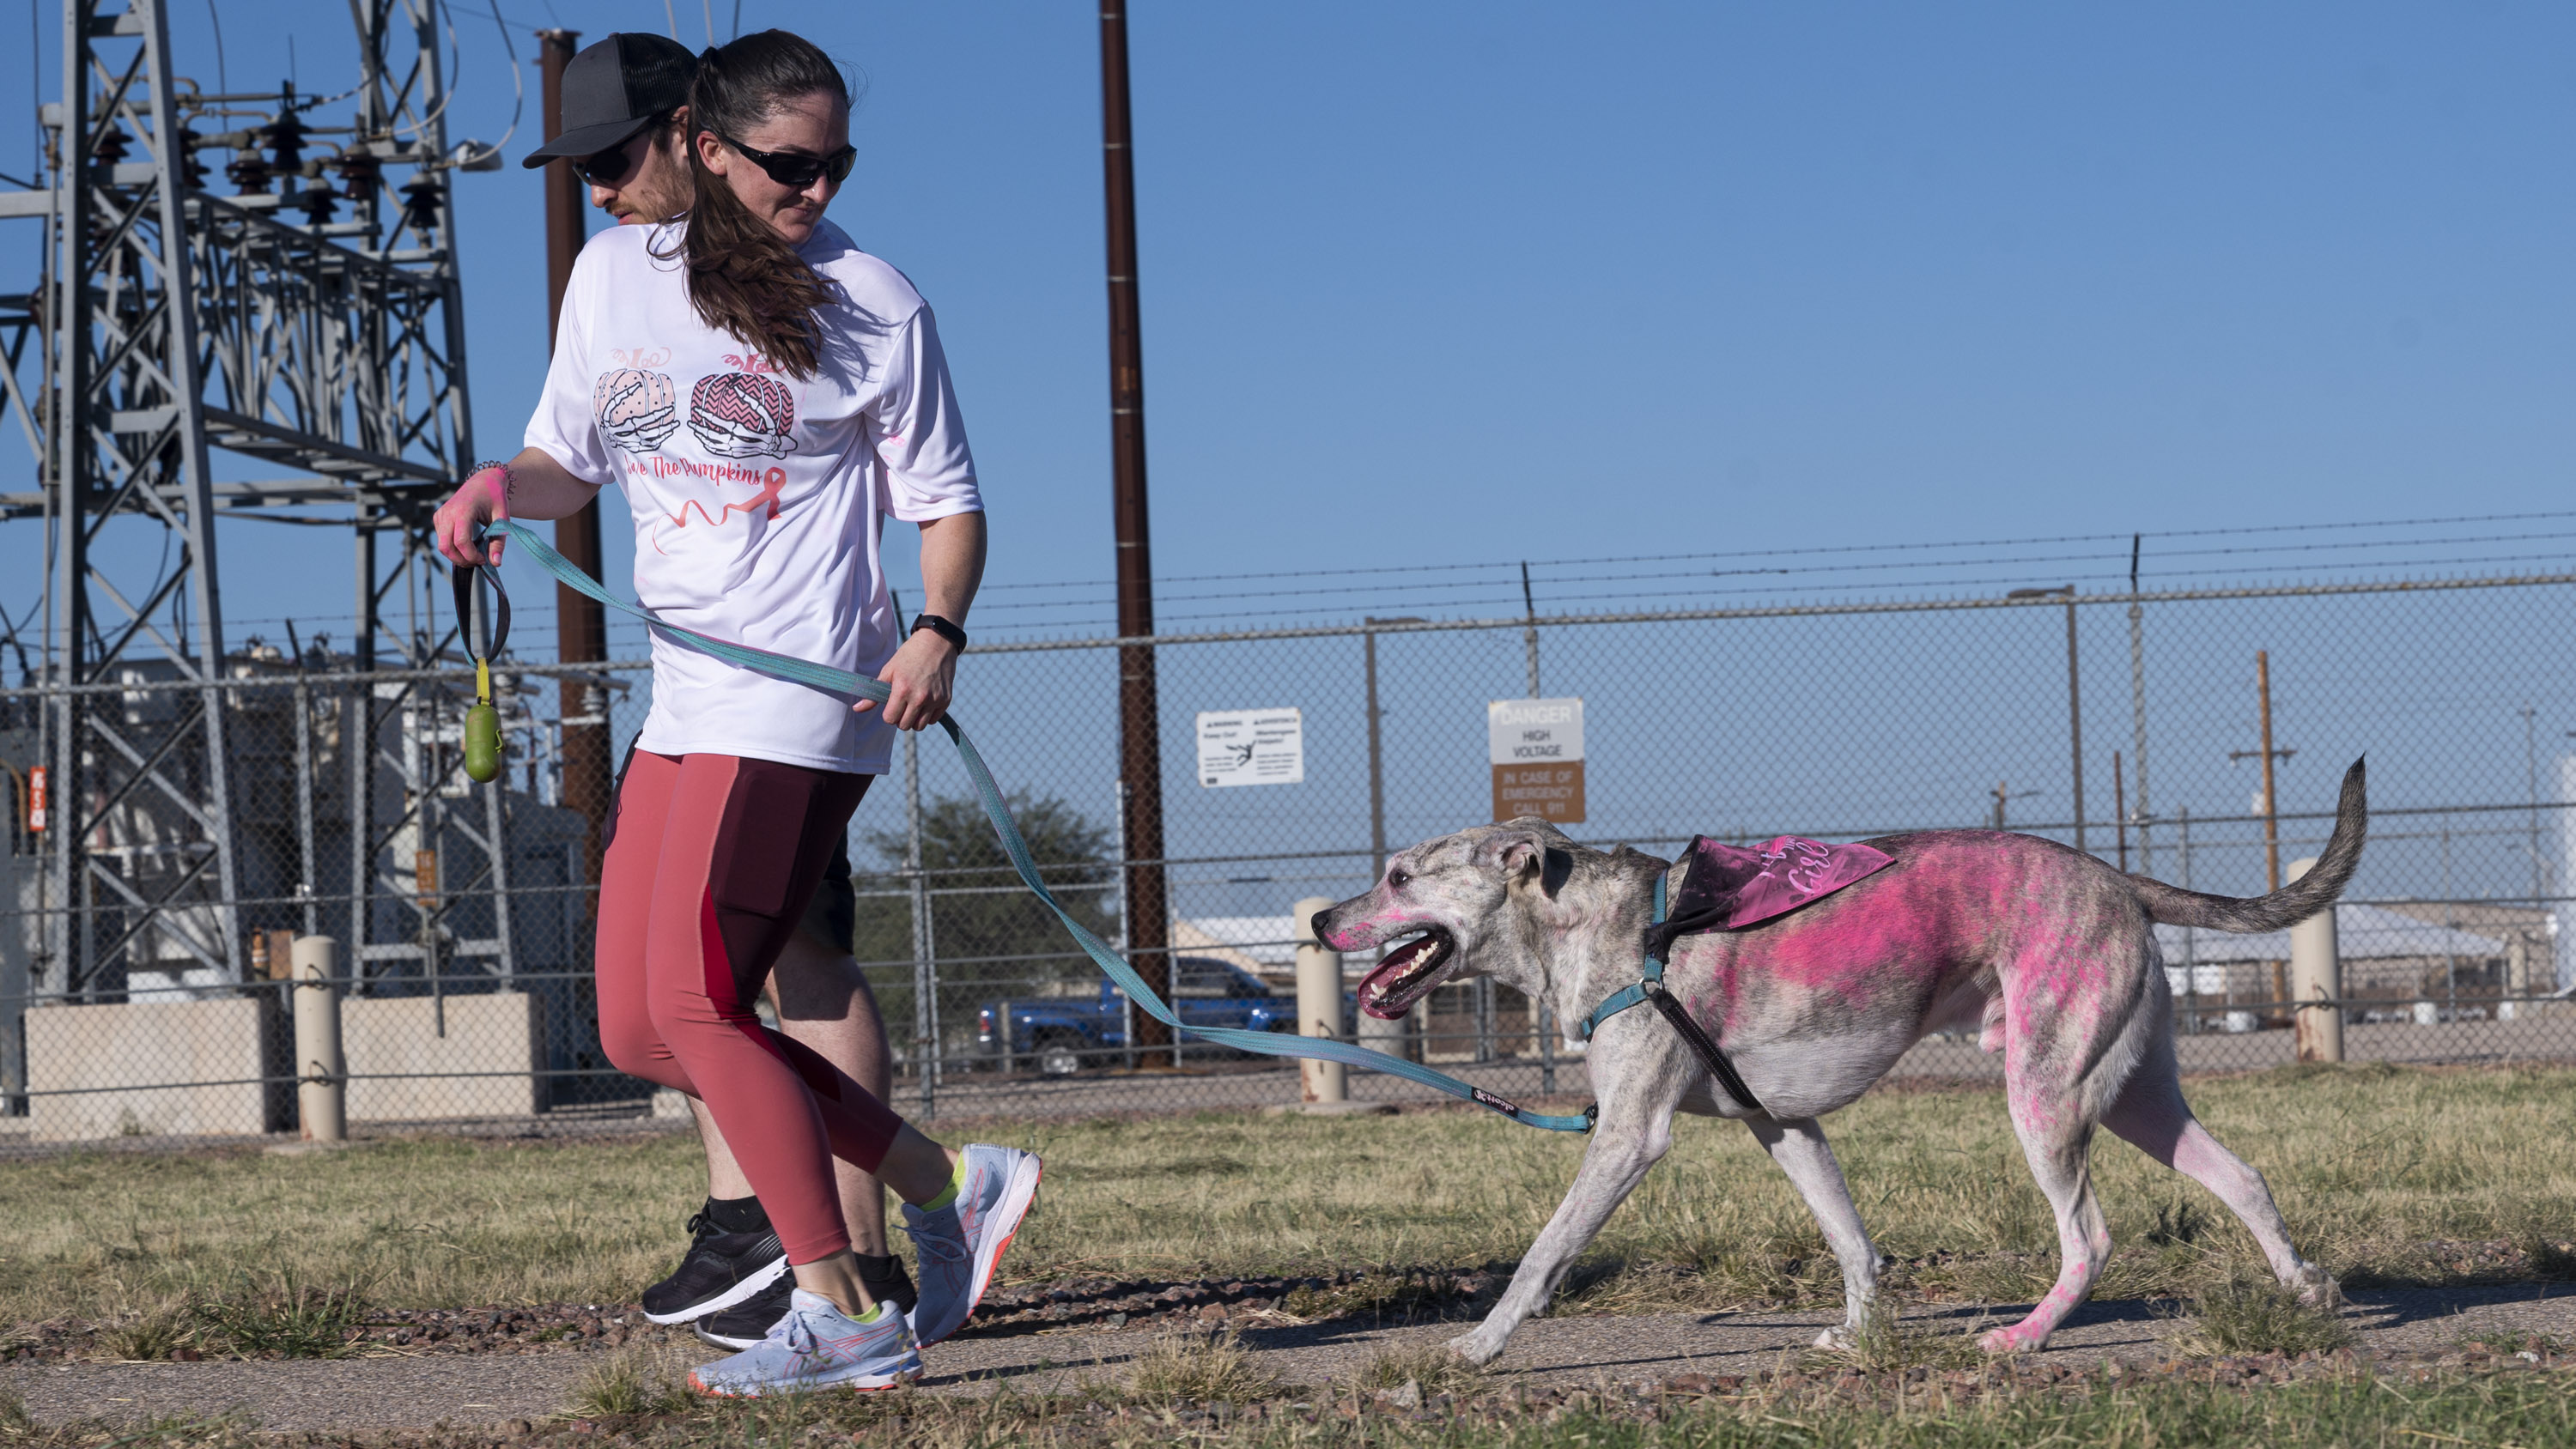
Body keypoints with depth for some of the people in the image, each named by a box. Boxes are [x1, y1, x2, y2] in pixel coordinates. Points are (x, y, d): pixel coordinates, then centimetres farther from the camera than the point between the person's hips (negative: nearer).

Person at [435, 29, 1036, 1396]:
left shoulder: (872, 305, -4)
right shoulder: (614, 272, 10)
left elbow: (946, 499, 2)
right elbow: (574, 456, 18)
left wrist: (938, 631, -17)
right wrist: (504, 483, -5)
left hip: (797, 702, -7)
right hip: (681, 701, 7)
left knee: (691, 1003, -14)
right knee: (638, 1031, 5)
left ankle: (841, 1317, -6)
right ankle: (947, 1184, 14)